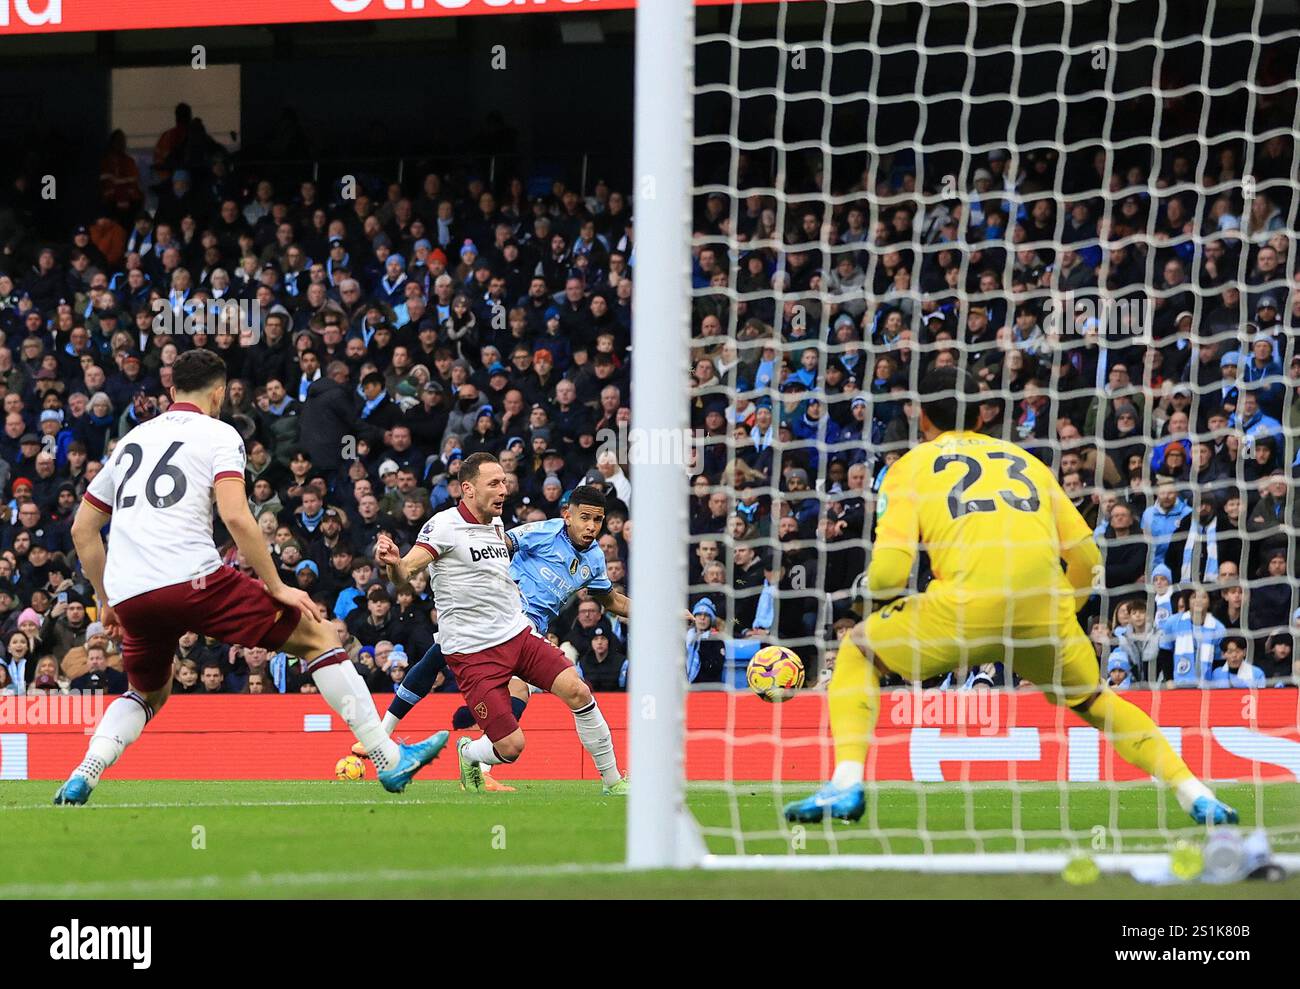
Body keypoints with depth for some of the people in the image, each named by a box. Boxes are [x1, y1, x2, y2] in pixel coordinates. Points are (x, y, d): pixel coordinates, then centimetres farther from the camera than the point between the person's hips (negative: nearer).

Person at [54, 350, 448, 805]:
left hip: (128, 593, 6)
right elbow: (235, 516, -10)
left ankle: (81, 777, 4)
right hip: (191, 577, -6)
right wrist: (276, 588, -3)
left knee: (148, 693, 30)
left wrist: (108, 601, 32)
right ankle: (390, 758, 2)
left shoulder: (132, 440, 24)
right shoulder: (217, 435, 6)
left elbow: (82, 529, 26)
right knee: (317, 634, 7)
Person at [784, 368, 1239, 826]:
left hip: (968, 604, -3)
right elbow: (1087, 557, 21)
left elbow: (888, 571, 3)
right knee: (1092, 699, 29)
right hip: (1047, 611, 4)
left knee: (856, 651, 19)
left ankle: (846, 784, 0)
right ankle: (1194, 793, 17)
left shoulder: (911, 466, 17)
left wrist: (884, 597, 26)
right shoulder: (1025, 460, 28)